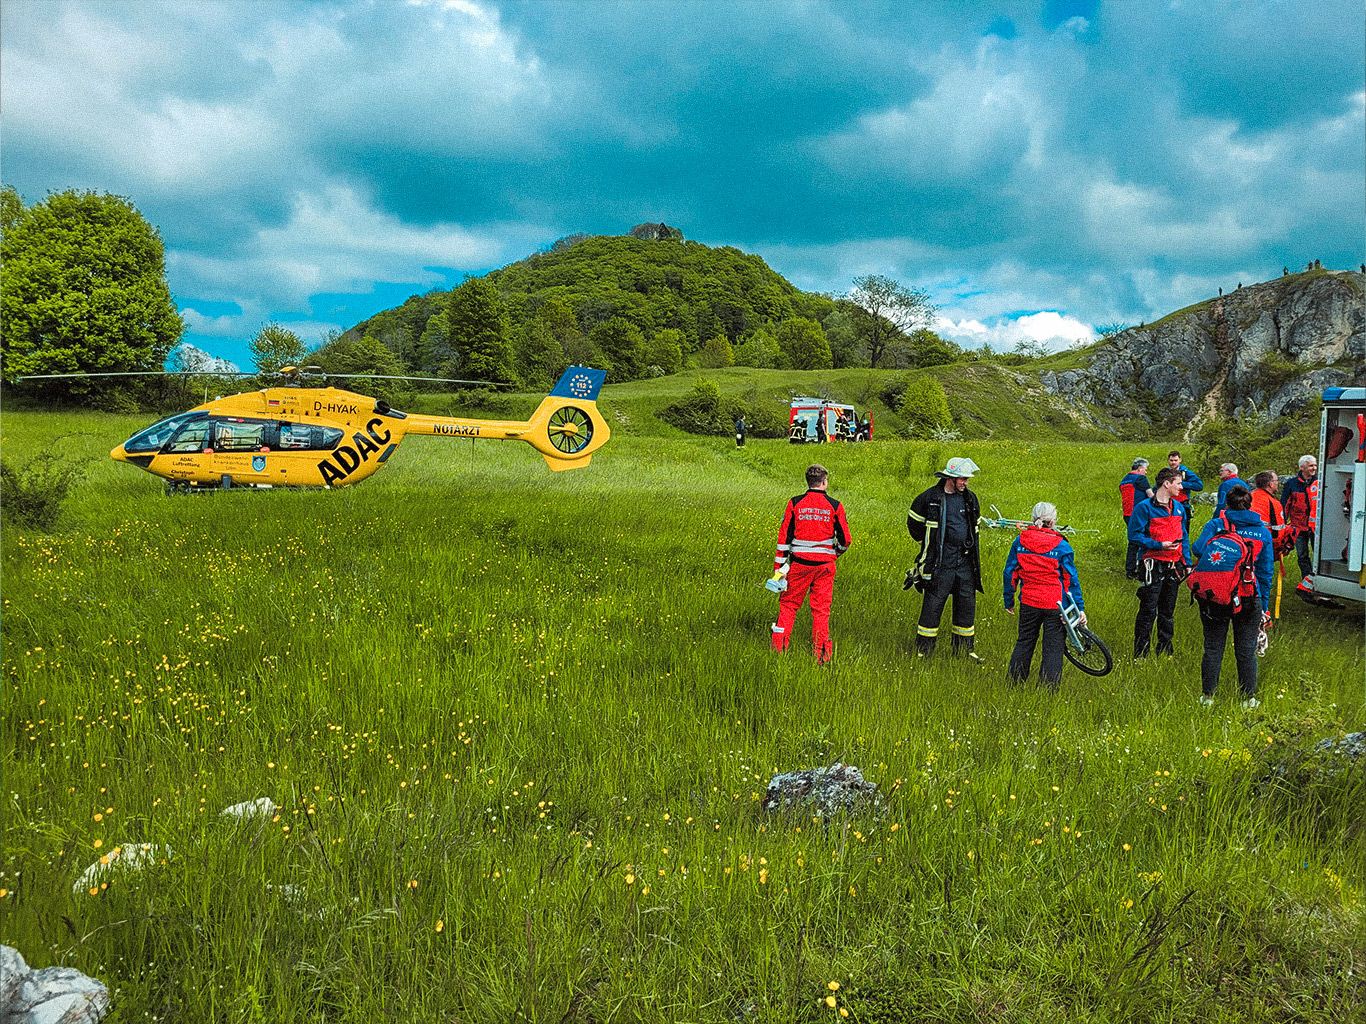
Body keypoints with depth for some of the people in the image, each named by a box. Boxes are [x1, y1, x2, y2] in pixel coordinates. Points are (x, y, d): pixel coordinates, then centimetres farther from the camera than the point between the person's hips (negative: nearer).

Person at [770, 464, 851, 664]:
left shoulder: (795, 503, -2)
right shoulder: (835, 506, -2)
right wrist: (835, 553, 24)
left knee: (789, 604, 12)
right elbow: (845, 539, 3)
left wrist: (778, 566, 4)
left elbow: (784, 536, -1)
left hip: (799, 563, 0)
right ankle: (821, 654, 9)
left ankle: (779, 646, 10)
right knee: (821, 609, 7)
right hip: (824, 565, 0)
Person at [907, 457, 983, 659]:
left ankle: (964, 649, 21)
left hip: (965, 561, 5)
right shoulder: (929, 498, -7)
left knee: (967, 605, 8)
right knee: (933, 605, -3)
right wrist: (929, 543, 14)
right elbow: (913, 523, 7)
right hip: (940, 563, -5)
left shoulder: (970, 498, 9)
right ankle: (923, 650, 8)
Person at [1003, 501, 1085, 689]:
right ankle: (1049, 687, 8)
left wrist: (1008, 601, 14)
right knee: (1053, 647, 6)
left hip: (1028, 603, 3)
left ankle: (1013, 682, 23)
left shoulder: (1020, 542, -1)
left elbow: (1009, 573, 3)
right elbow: (1071, 580, -5)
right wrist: (1080, 608, 2)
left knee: (1024, 643, 17)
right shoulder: (1061, 546, -8)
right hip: (1055, 604, -3)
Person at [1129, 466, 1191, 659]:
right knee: (1148, 611, -5)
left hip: (1173, 567, 6)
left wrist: (1186, 562, 13)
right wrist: (1159, 545, -19)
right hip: (1153, 565, -6)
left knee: (1168, 611, 13)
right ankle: (1140, 655, 2)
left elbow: (1184, 536, 19)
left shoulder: (1179, 508, 13)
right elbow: (1134, 534, -12)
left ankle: (1165, 651, 24)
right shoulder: (1145, 507, -9)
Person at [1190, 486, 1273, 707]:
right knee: (1246, 651, 11)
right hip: (1249, 598, 1)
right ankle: (1248, 698, 20)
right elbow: (1266, 572, 9)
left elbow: (1199, 548, -19)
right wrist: (1264, 607, 14)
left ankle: (1208, 696, 16)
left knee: (1213, 647, 9)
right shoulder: (1263, 532, 5)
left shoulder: (1215, 525, -2)